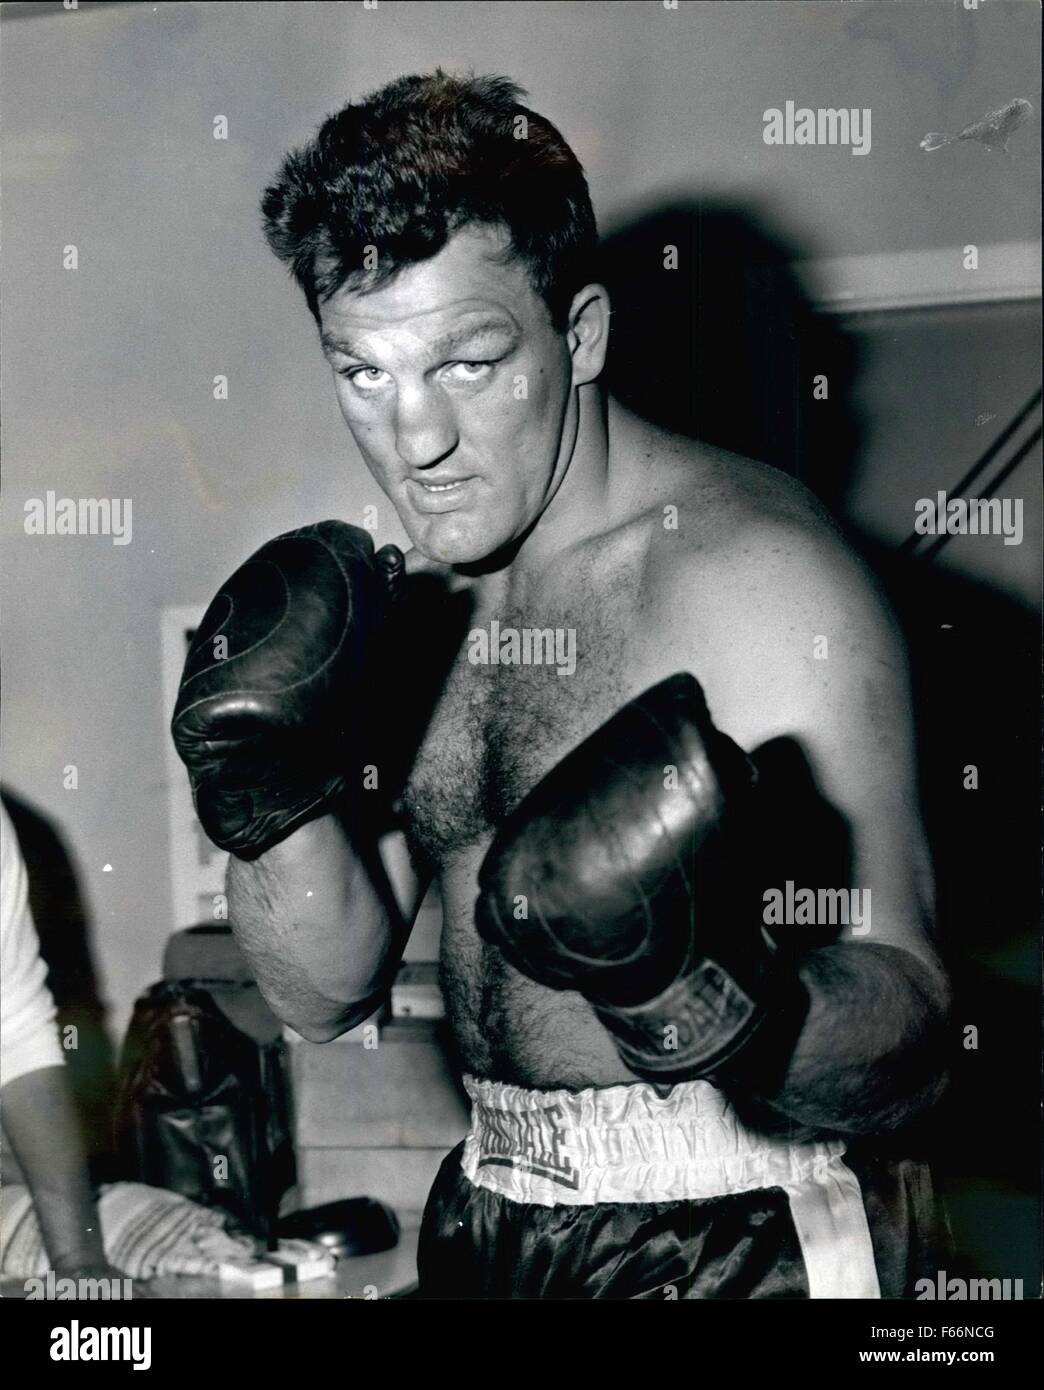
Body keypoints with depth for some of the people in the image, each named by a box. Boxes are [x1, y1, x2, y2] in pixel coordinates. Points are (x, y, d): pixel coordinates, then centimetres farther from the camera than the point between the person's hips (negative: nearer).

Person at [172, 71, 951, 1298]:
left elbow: (901, 1047, -22)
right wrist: (275, 805, -15)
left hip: (740, 1241, -6)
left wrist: (706, 1008, -41)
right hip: (495, 1227, 6)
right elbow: (326, 992, 3)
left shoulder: (752, 572, -18)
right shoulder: (416, 608, 3)